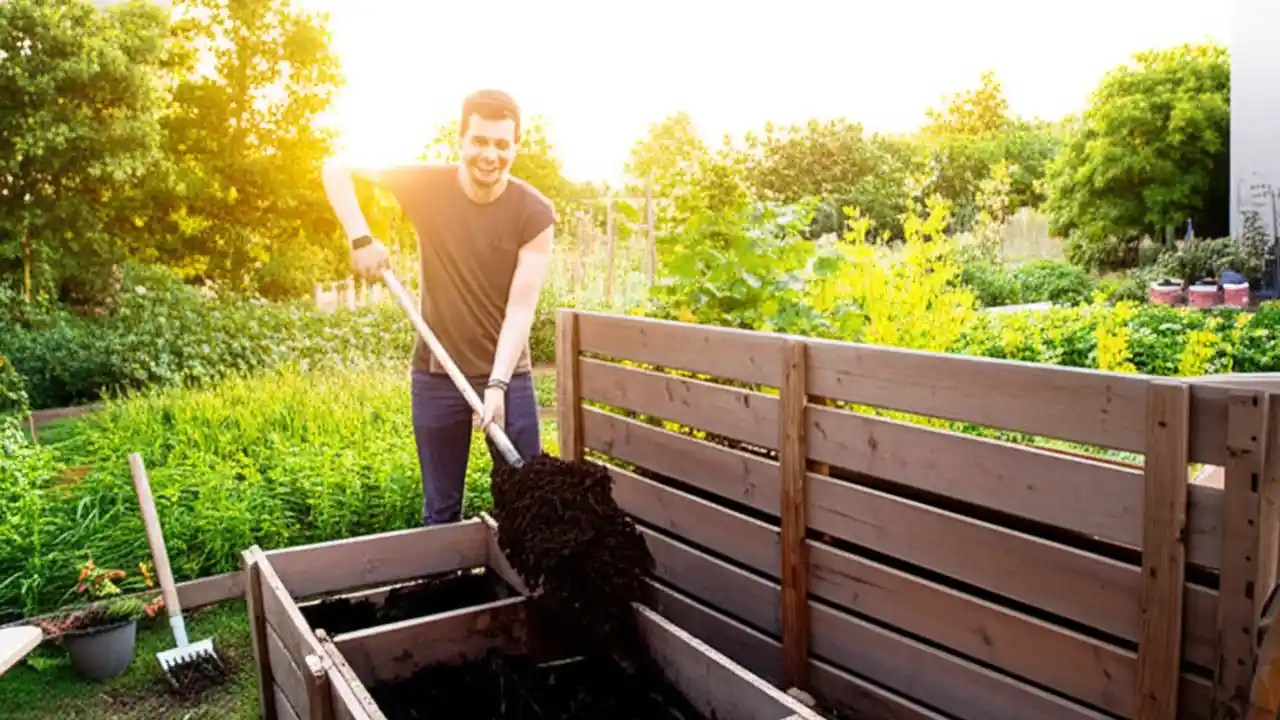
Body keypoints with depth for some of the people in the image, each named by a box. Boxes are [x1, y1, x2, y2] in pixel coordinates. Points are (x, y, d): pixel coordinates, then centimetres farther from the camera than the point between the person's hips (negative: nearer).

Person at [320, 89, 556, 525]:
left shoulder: (535, 214, -11)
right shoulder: (428, 186, -7)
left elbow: (521, 308, -15)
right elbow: (336, 170, 0)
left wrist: (497, 384, -26)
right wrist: (360, 238, -14)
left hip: (508, 375, -1)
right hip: (436, 376, 1)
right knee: (441, 511, 11)